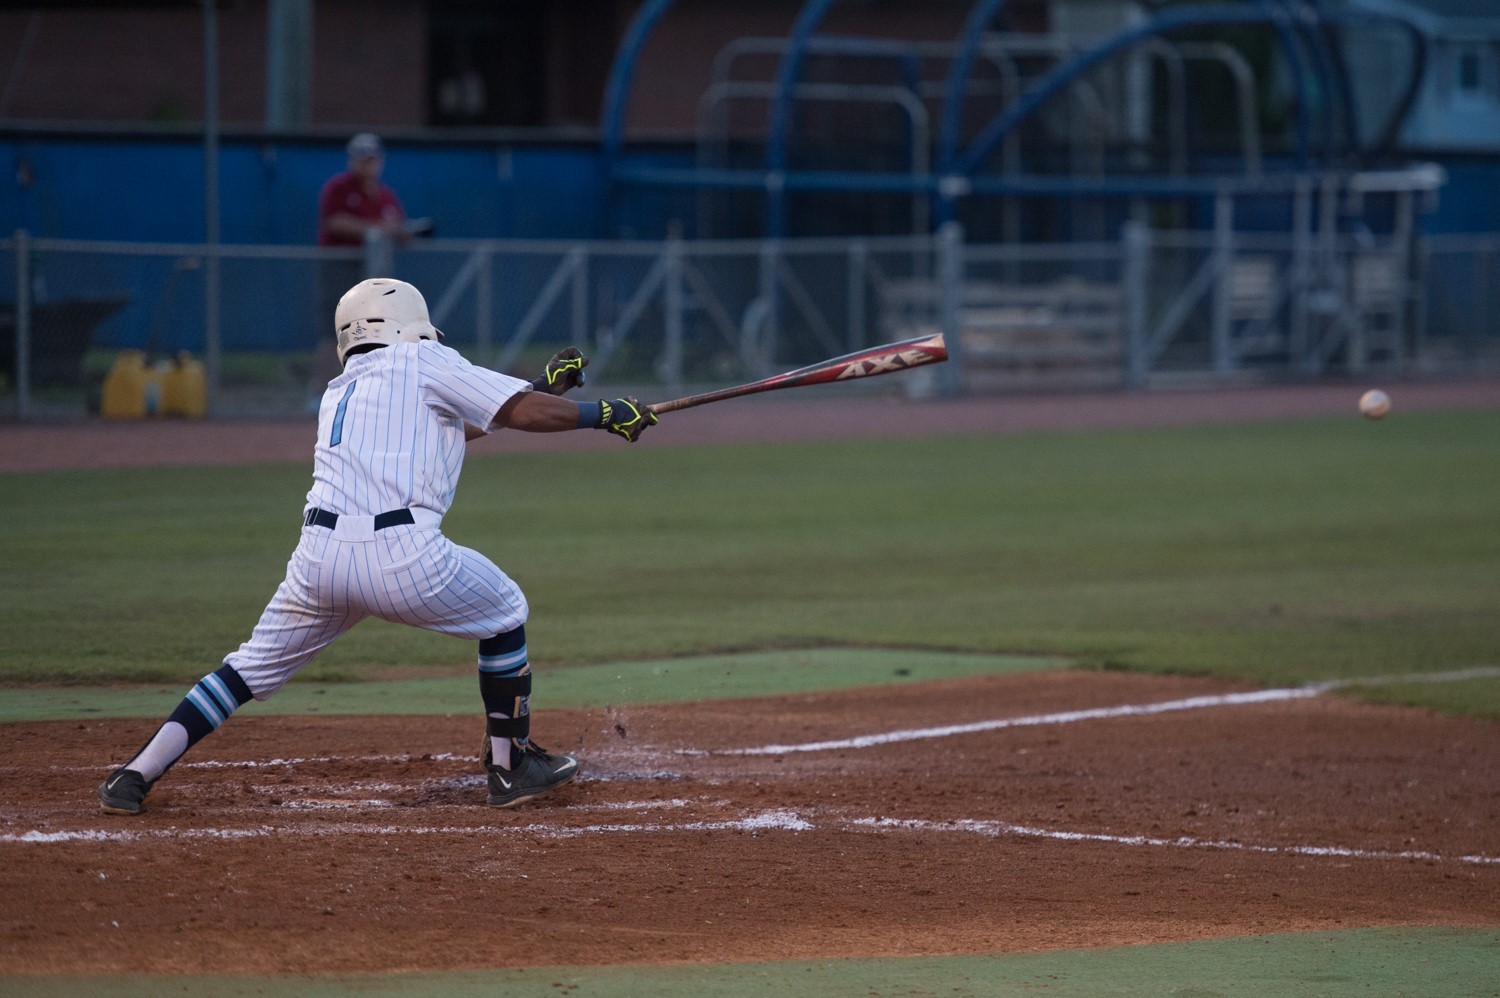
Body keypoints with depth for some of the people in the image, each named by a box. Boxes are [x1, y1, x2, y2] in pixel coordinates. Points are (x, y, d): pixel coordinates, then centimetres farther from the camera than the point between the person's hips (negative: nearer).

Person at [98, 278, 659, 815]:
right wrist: (604, 415, 19)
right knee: (503, 611, 23)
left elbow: (460, 424, 37)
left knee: (254, 667, 19)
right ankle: (511, 768, 24)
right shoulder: (423, 362, 12)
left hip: (319, 558, 5)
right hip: (405, 558, -5)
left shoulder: (339, 392, 30)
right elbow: (527, 414, 5)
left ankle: (135, 777, 7)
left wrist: (544, 385, 39)